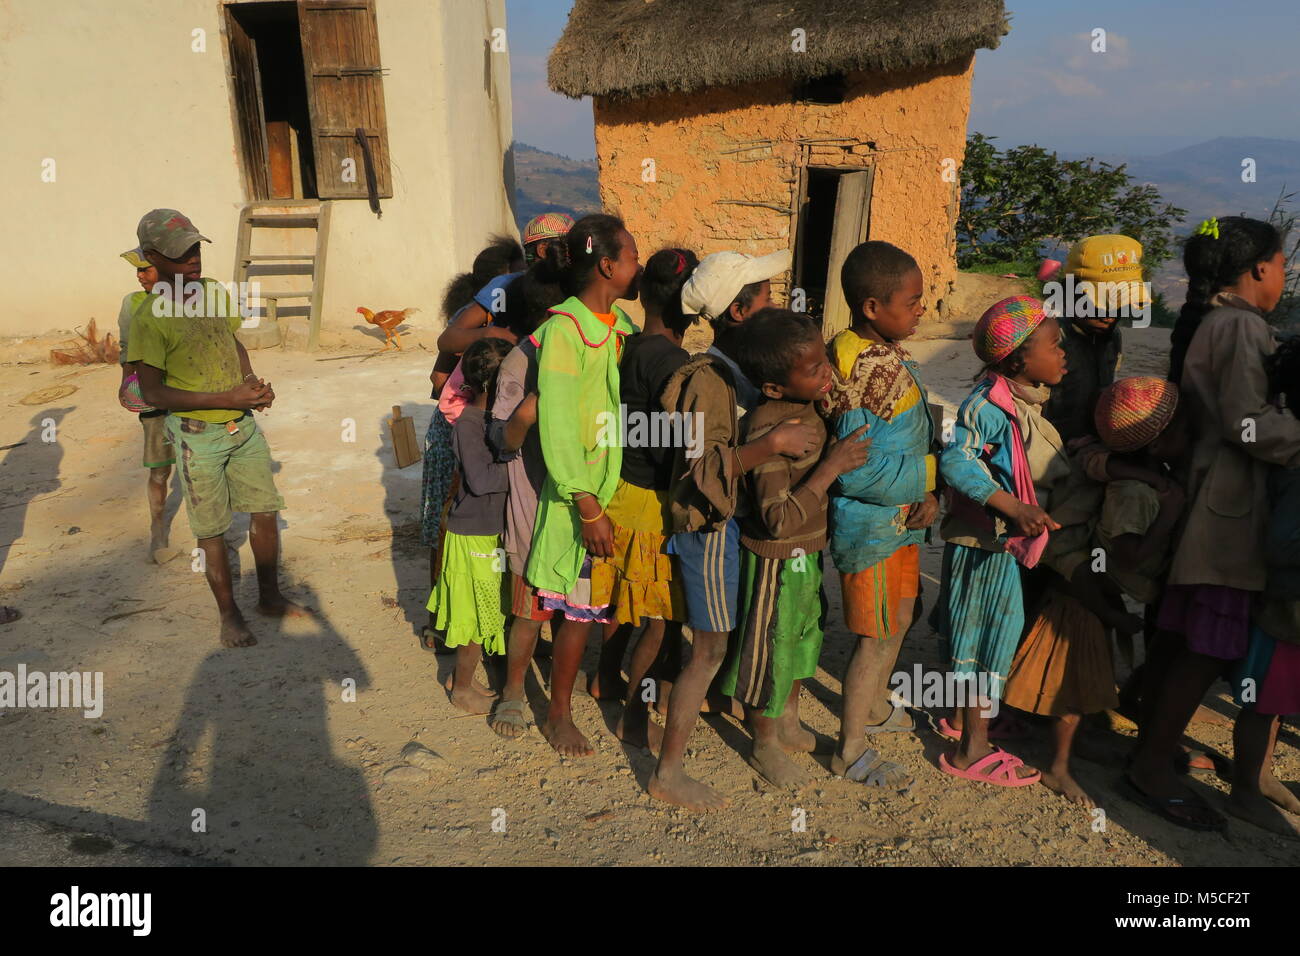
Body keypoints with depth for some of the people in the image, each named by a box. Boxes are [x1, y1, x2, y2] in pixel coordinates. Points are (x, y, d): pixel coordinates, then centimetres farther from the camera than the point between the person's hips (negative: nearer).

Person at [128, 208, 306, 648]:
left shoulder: (215, 292, 1)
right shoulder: (150, 318, -18)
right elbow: (152, 392, -17)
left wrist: (253, 383, -2)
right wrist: (227, 398, -22)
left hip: (244, 425, 6)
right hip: (198, 436, -6)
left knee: (265, 511, 12)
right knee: (212, 530, 7)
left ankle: (269, 596, 30)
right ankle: (229, 614, 23)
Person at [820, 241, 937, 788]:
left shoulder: (886, 356, 4)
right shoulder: (862, 371, -26)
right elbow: (859, 471, -28)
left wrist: (927, 492, -1)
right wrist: (928, 476, -17)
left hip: (900, 518, 9)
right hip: (871, 524, -9)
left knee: (900, 617, 24)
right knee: (877, 636, 3)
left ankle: (875, 709, 46)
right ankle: (849, 753, 20)